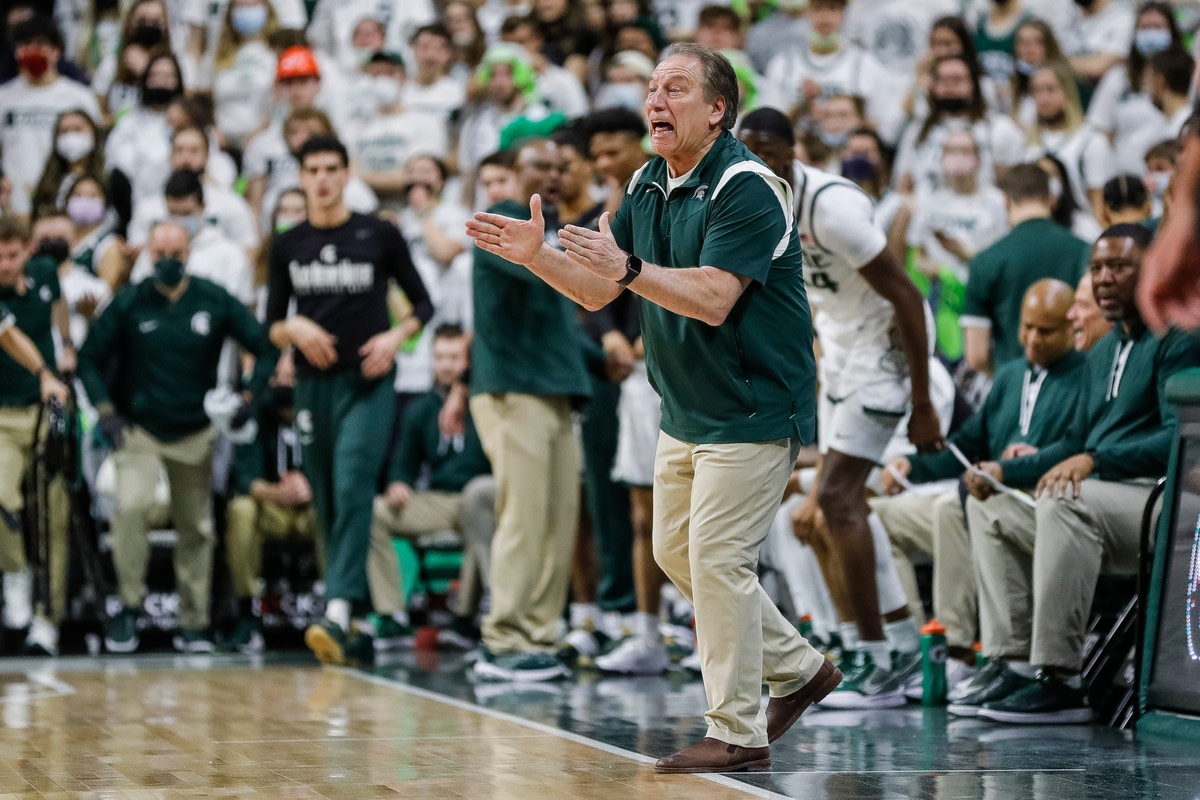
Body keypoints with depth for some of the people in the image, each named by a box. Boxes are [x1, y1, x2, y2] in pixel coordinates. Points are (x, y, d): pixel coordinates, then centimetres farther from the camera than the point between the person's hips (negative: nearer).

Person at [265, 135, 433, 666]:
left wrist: (396, 336, -10)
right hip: (313, 383, 4)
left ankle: (338, 610, -30)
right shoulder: (287, 246, 10)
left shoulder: (379, 235, 3)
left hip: (367, 383, -4)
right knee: (326, 500, 5)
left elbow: (423, 303, 9)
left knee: (352, 489, -20)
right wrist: (296, 329, -9)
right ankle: (363, 610, 19)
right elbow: (272, 327, 13)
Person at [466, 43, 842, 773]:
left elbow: (713, 299, -28)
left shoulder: (747, 188, -18)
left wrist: (630, 268, -39)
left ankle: (738, 734, 0)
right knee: (677, 552, 15)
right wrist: (539, 256, -8)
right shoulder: (646, 187, 8)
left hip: (754, 409, -9)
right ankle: (800, 669, 29)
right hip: (687, 412, 9)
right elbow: (598, 291, 8)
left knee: (717, 561, -10)